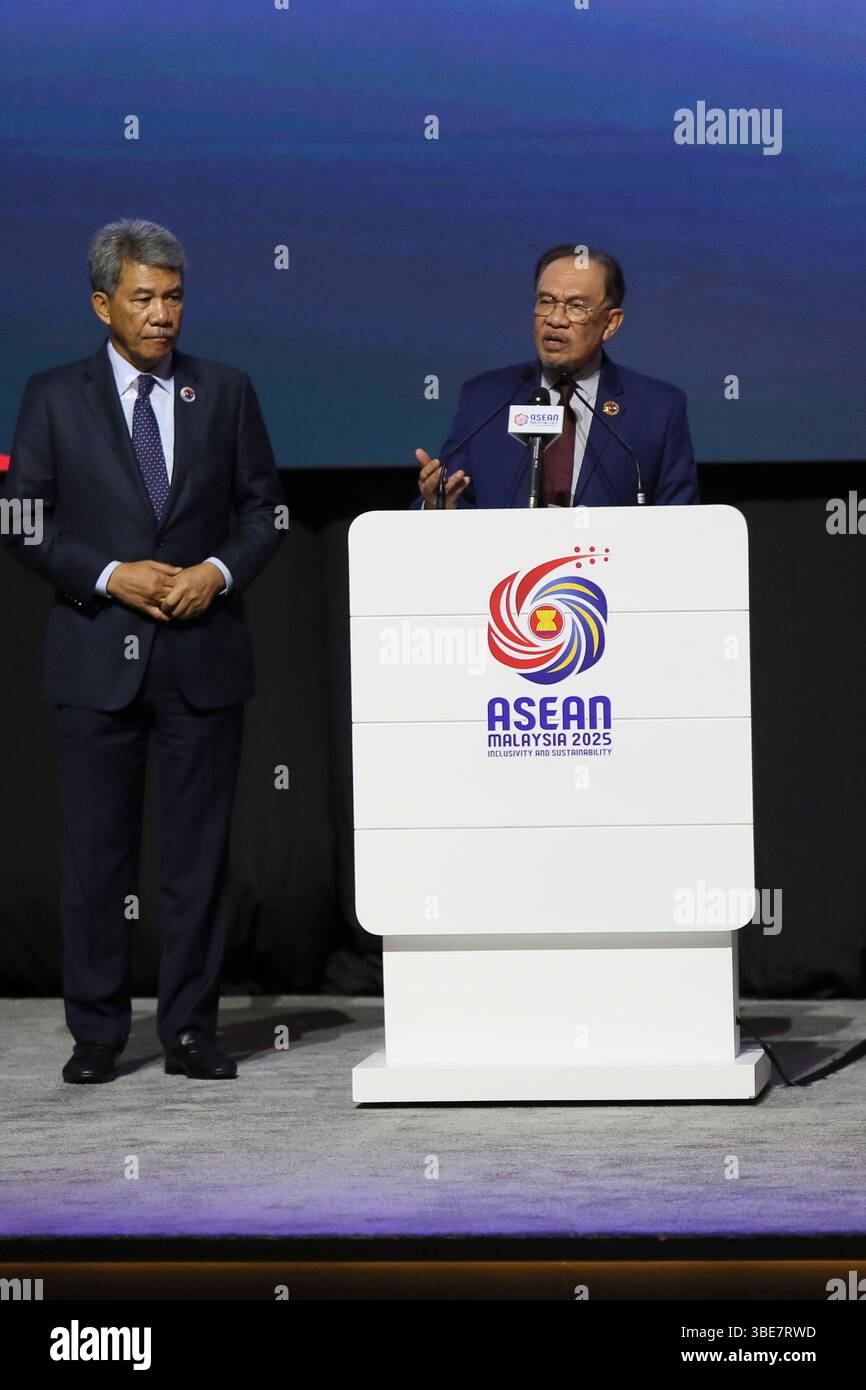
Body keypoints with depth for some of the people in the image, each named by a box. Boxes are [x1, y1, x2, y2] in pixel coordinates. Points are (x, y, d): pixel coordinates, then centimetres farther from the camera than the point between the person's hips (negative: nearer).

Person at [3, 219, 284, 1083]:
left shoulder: (225, 393, 8)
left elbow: (262, 508, 10)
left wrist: (218, 572, -9)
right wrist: (110, 576, -12)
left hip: (204, 654, 1)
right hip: (97, 656, -1)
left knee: (198, 849, 3)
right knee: (96, 852, 2)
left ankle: (190, 1029, 10)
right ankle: (96, 1033, 10)